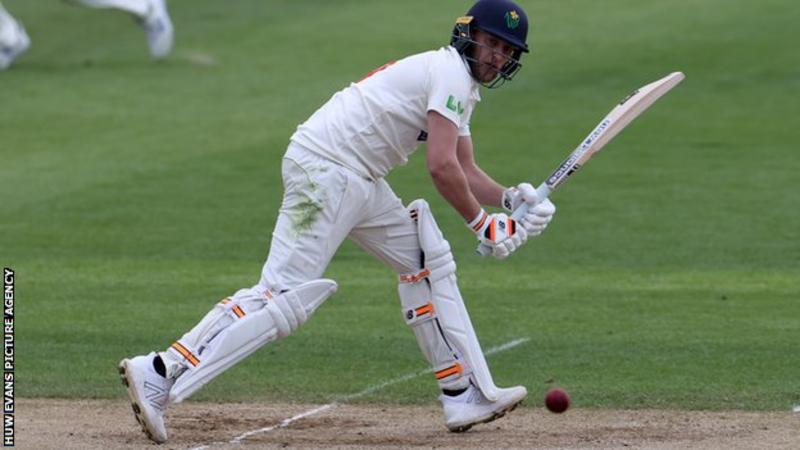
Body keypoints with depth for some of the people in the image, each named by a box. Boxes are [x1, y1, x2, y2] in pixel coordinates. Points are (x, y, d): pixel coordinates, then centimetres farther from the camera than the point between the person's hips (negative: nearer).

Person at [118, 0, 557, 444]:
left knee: (428, 260, 15)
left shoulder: (459, 86, 22)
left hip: (359, 182, 11)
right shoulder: (451, 72, -9)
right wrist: (482, 224, -8)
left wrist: (511, 198, 5)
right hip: (324, 171, -11)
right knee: (284, 296, -16)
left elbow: (465, 172, 22)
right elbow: (442, 167, -17)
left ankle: (466, 395, 15)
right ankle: (160, 375, -22)